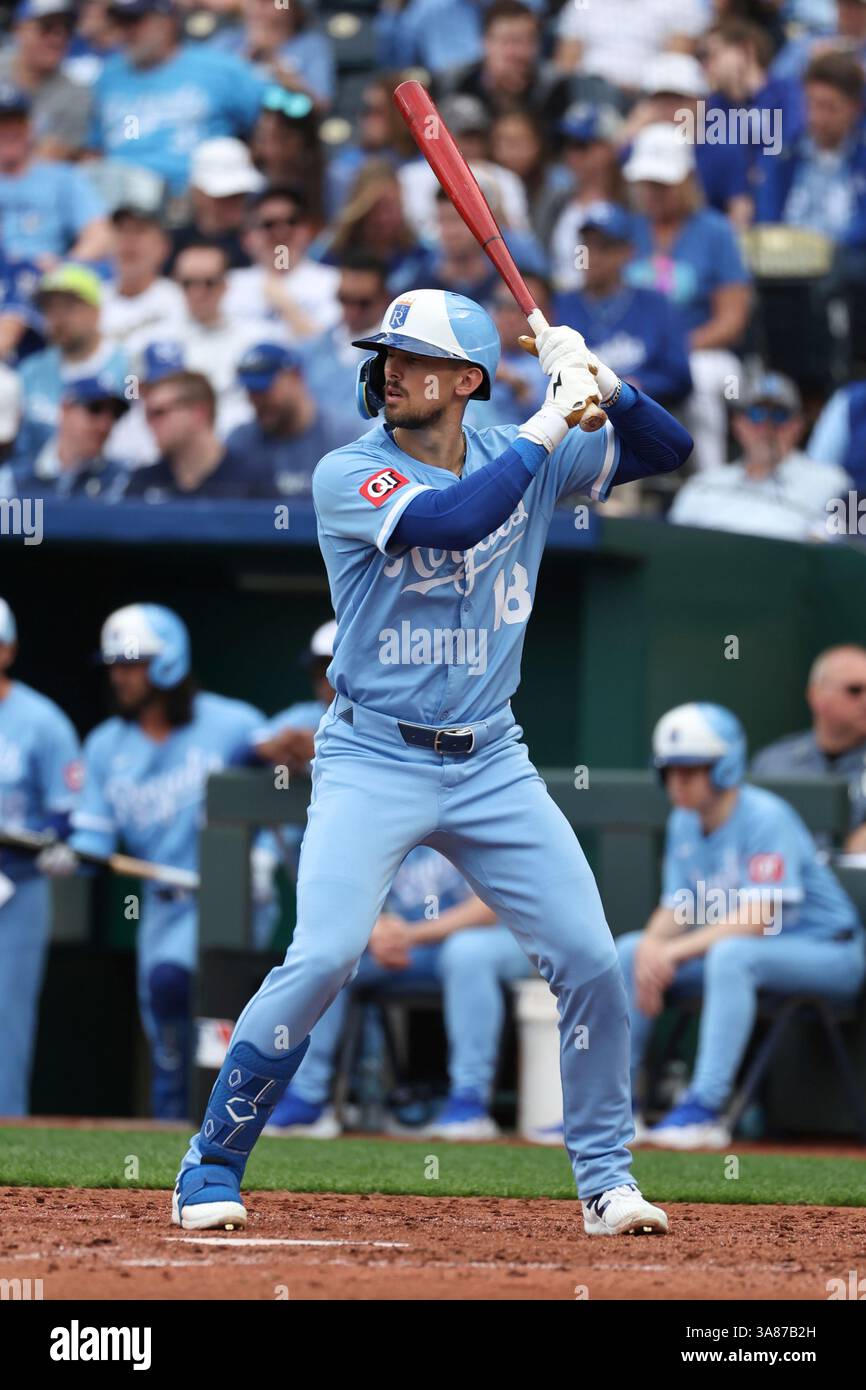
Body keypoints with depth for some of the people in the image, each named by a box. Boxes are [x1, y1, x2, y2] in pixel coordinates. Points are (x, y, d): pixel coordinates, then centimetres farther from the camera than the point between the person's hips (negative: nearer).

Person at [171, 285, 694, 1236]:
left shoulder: (524, 461, 4)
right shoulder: (349, 475, -10)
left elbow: (667, 449, 10)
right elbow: (448, 520, -28)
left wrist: (603, 388, -10)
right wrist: (550, 423, -23)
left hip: (491, 765, 4)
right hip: (374, 760, -4)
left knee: (590, 961, -1)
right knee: (323, 956, -19)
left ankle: (605, 1180, 15)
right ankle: (210, 1172, -6)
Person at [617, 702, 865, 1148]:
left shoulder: (766, 817, -21)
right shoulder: (684, 824, 5)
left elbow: (759, 915, -29)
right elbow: (676, 907, 3)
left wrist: (679, 949, -34)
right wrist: (651, 946, -21)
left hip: (828, 951, -8)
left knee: (730, 953, -38)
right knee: (630, 950, -3)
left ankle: (705, 1108, -41)